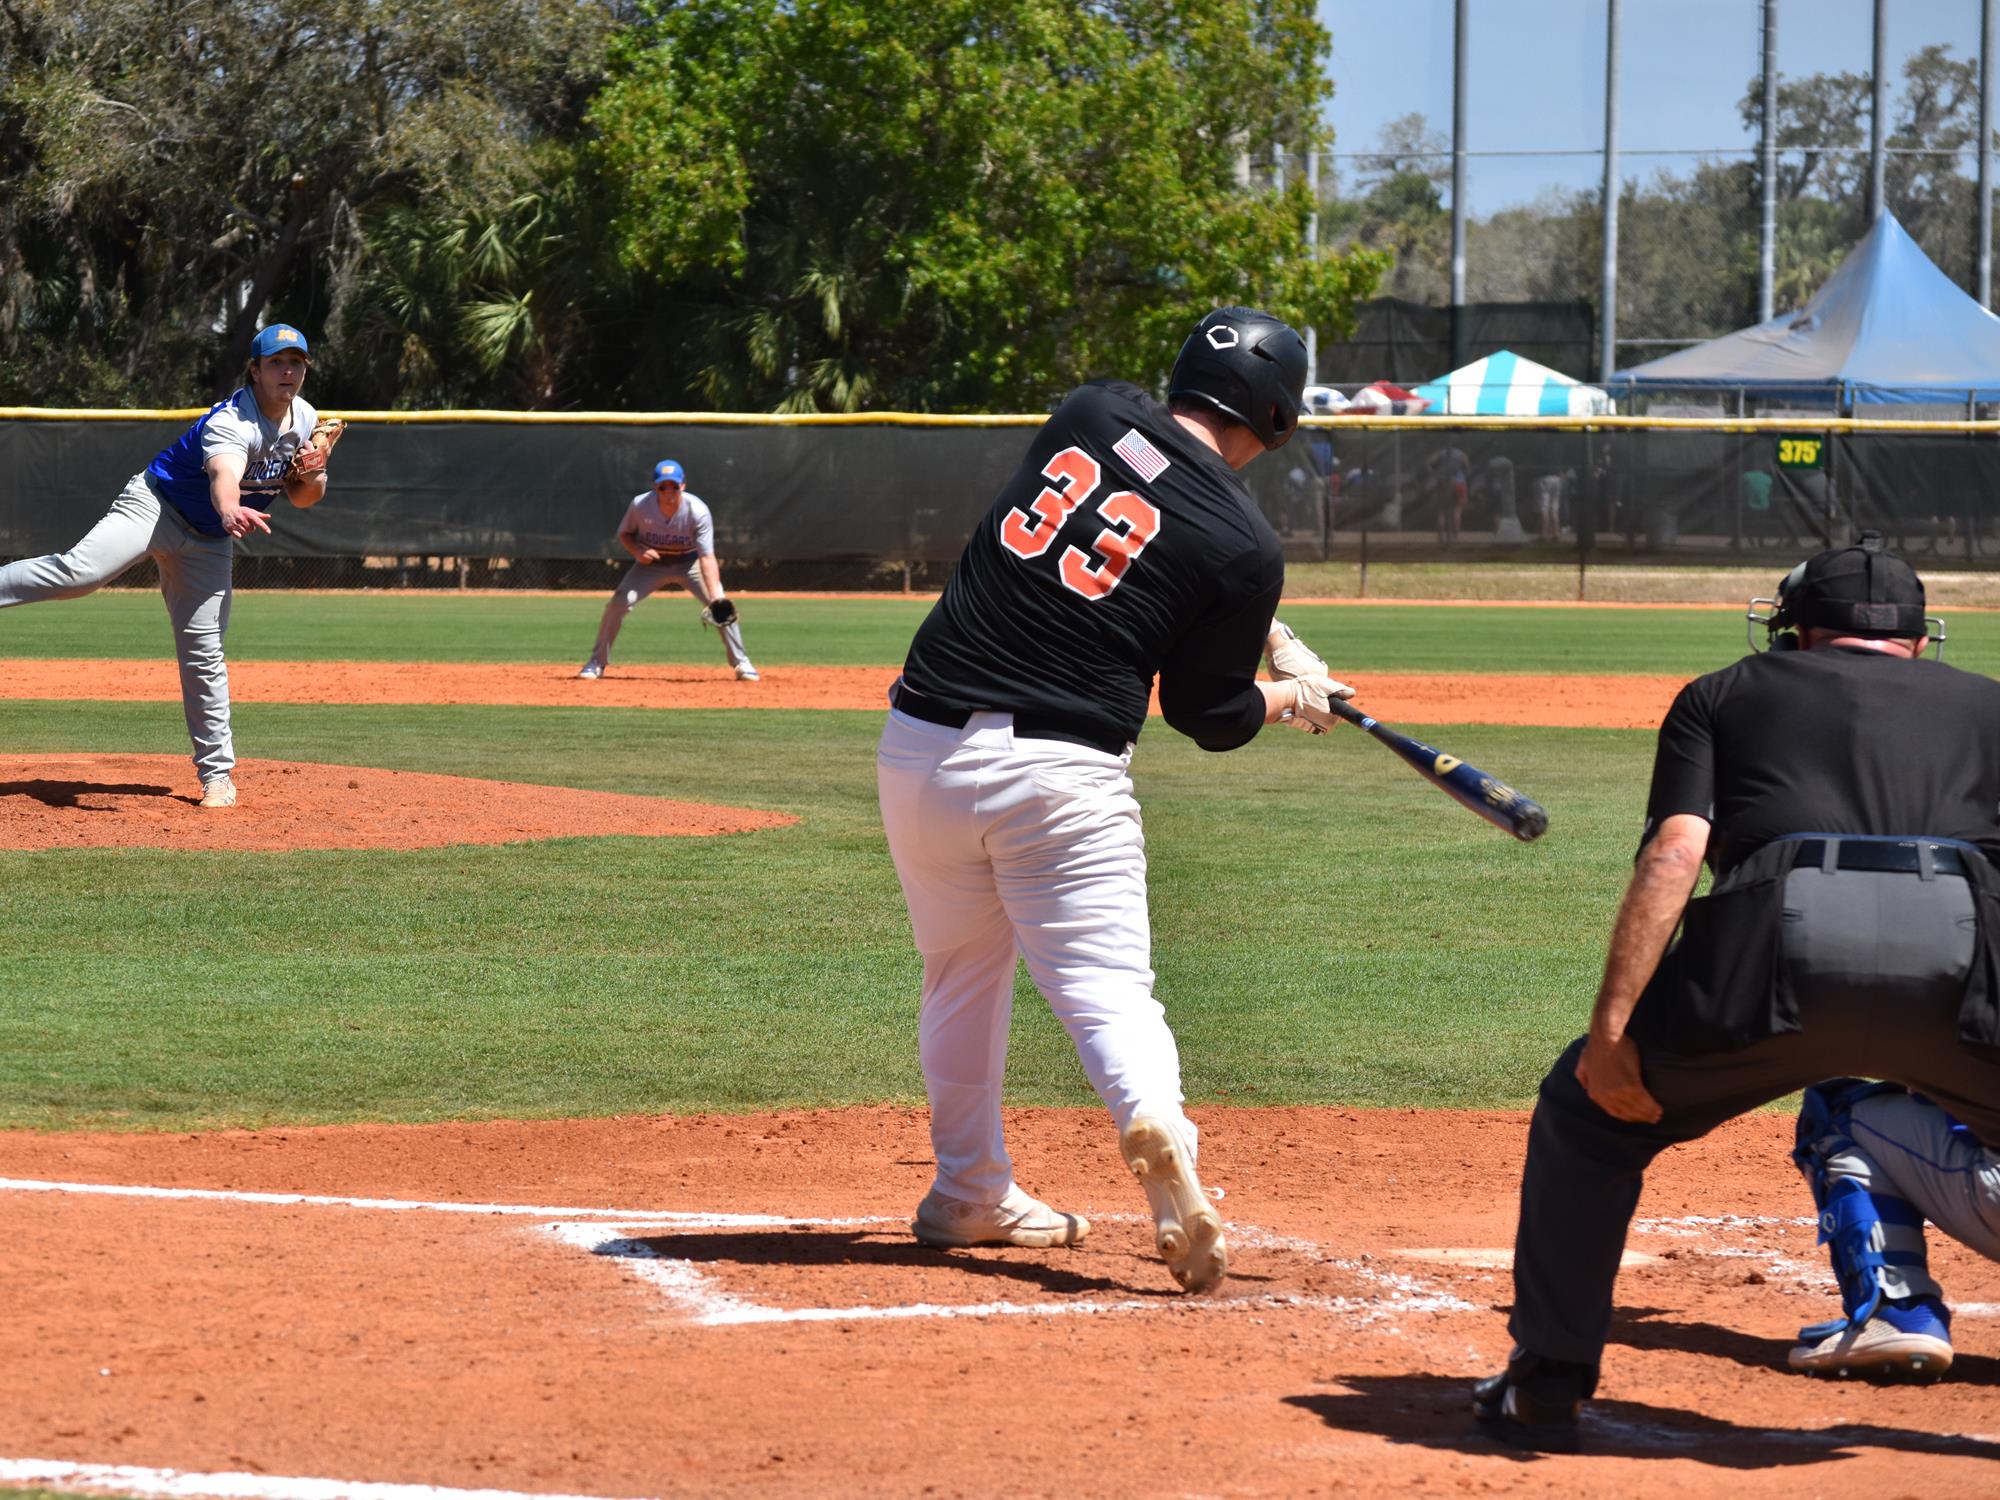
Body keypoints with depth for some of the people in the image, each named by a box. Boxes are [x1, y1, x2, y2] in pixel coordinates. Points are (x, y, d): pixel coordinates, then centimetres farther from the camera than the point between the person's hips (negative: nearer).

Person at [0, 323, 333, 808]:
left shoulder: (305, 419, 0)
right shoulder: (232, 420, -25)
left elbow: (301, 497, 10)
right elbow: (223, 474, -46)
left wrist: (314, 475, -15)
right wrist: (230, 510, -70)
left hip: (206, 544, 6)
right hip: (155, 504, -6)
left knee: (203, 650, 2)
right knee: (80, 571, -31)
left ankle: (217, 773, 8)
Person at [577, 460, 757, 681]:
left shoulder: (698, 511, -28)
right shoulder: (640, 505, -23)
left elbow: (707, 556, -31)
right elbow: (624, 533, -3)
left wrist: (716, 596, -43)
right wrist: (637, 552, -27)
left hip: (689, 563, -1)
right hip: (652, 562, 1)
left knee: (723, 608, -17)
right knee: (619, 602, -18)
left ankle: (741, 664, 1)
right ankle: (597, 663, -2)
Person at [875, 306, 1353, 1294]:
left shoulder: (1092, 413, 6)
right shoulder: (1243, 545, -5)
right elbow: (1210, 716, 5)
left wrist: (1273, 642, 22)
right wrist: (1290, 697, 25)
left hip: (919, 749, 4)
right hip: (1062, 768, -4)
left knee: (961, 972, 20)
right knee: (1105, 981, -3)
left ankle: (969, 1191, 27)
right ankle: (1155, 1122, -32)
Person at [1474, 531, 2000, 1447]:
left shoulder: (1726, 694, 29)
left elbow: (1675, 849, 11)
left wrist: (1611, 1029, 4)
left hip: (1783, 933, 0)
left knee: (1589, 1107, 22)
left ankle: (1544, 1383, 20)